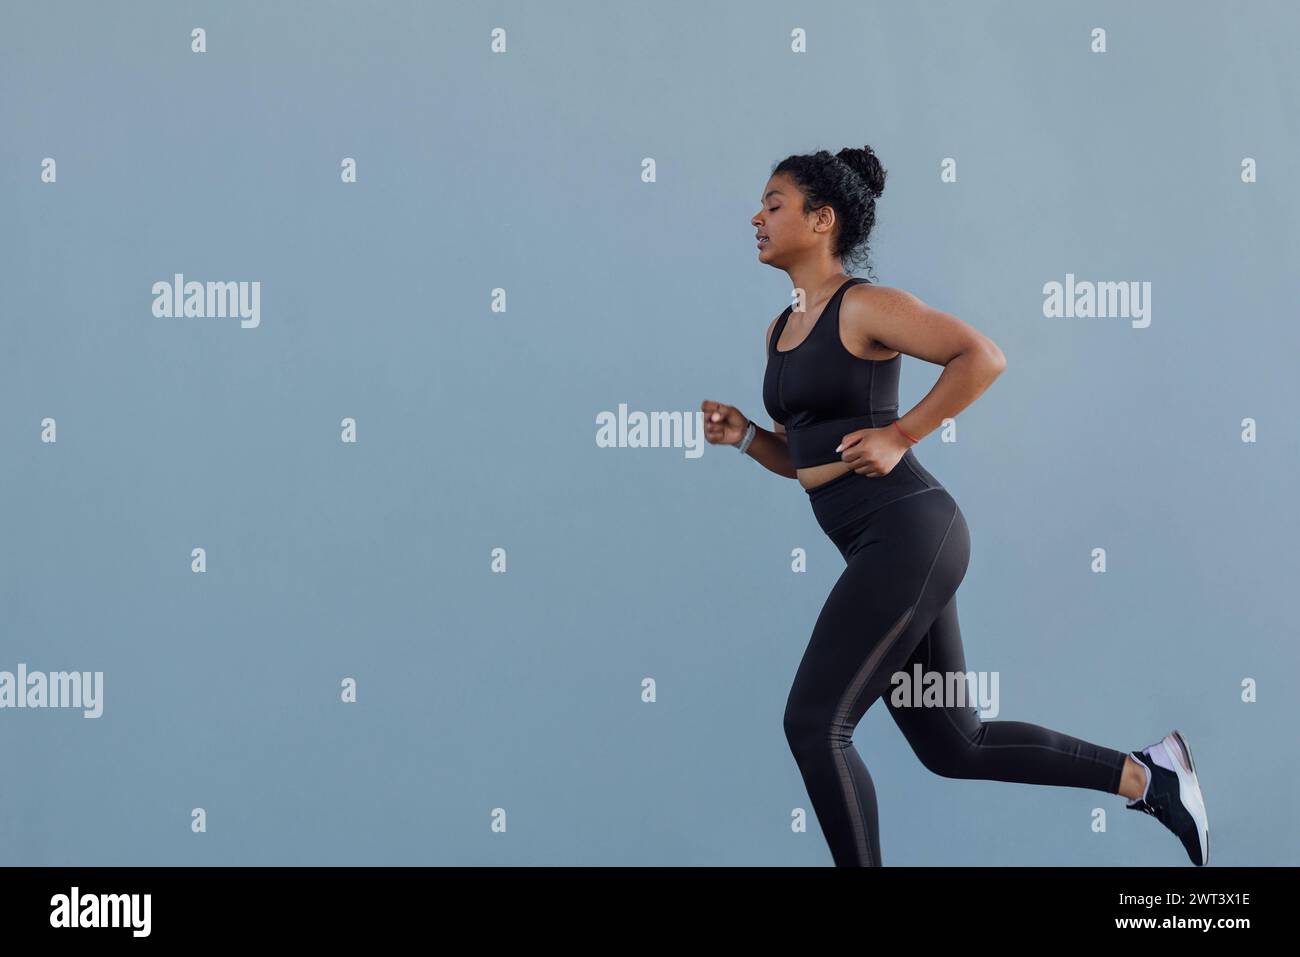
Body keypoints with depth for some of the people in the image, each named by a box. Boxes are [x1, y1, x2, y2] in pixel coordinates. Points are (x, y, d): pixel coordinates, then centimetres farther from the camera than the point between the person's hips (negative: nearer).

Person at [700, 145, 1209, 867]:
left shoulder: (862, 306, -8)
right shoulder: (780, 329, 17)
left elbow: (983, 356, -15)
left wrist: (898, 437, -15)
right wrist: (742, 435, 6)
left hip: (906, 532, -9)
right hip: (880, 547, 9)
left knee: (814, 723, -10)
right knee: (952, 745, 12)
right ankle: (1147, 774, 22)